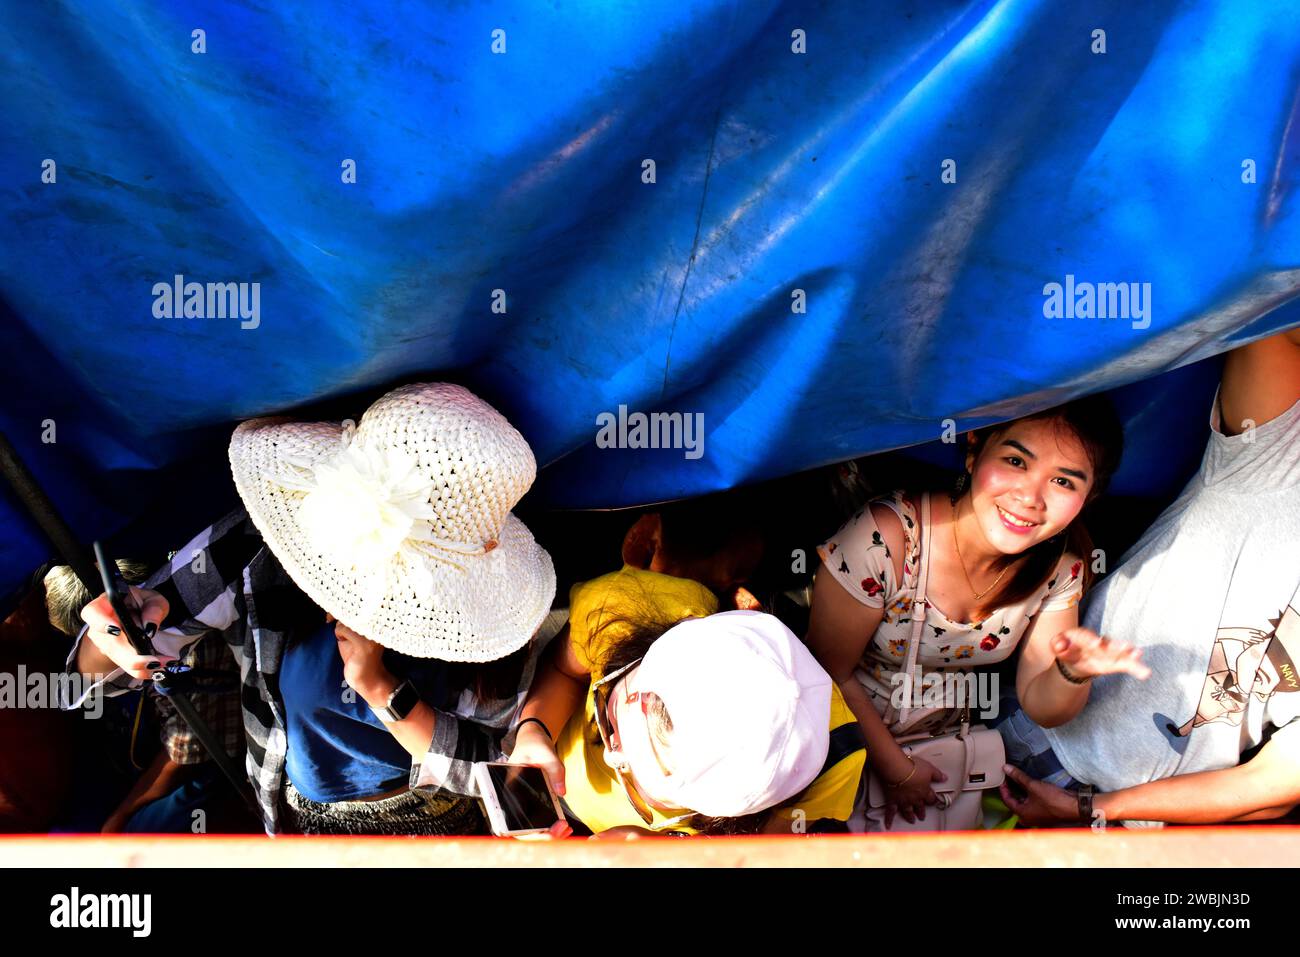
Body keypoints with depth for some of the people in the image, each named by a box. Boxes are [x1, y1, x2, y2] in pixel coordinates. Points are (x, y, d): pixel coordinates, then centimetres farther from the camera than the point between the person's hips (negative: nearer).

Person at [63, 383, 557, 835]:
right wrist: (114, 635, -40)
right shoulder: (250, 554, -27)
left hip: (440, 821, 0)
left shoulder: (489, 602, -28)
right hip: (307, 823, 1)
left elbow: (493, 767, -21)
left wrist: (379, 688, -34)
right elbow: (97, 665, -16)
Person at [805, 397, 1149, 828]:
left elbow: (1041, 706, -5)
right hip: (858, 739, -4)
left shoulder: (1060, 565, -13)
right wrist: (896, 769, -9)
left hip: (948, 738, 4)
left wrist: (1074, 671, -27)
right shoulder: (883, 540, -30)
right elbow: (830, 675, -17)